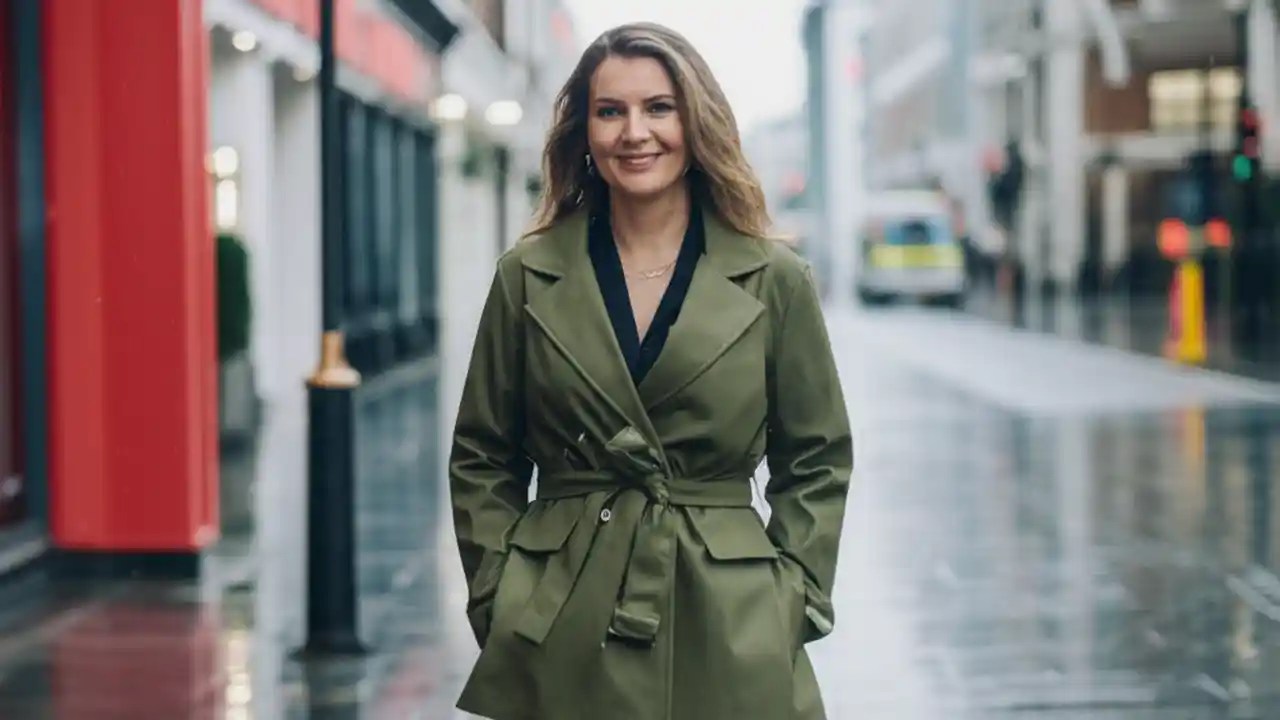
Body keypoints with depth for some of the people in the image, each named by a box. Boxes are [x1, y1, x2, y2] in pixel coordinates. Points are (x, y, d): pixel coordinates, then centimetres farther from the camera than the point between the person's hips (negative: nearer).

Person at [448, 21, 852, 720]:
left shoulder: (776, 281, 2)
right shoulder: (528, 277, 3)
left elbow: (817, 463, 7)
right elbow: (481, 461, 8)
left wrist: (791, 600, -2)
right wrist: (497, 600, 0)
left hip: (726, 641, 0)